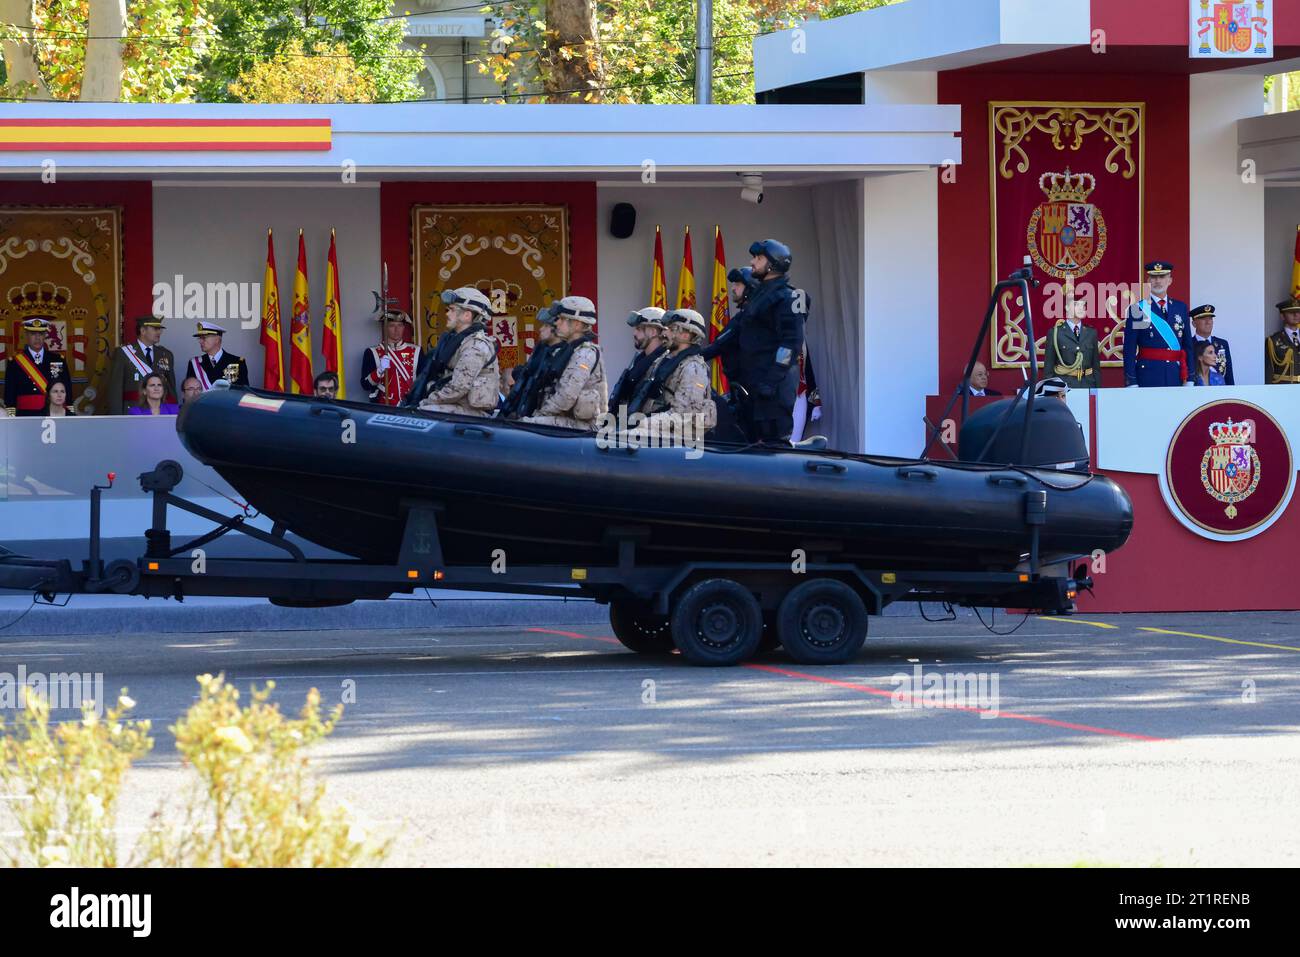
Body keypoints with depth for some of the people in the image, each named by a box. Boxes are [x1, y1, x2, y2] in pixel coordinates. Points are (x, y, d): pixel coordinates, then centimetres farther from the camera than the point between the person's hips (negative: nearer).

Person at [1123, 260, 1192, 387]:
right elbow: (1129, 349, -2)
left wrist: (1189, 380, 7)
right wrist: (1131, 383, -8)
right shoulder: (1137, 309, 1)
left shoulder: (1181, 308, 13)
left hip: (1176, 376, 3)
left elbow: (1187, 346, 13)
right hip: (1148, 375, -3)